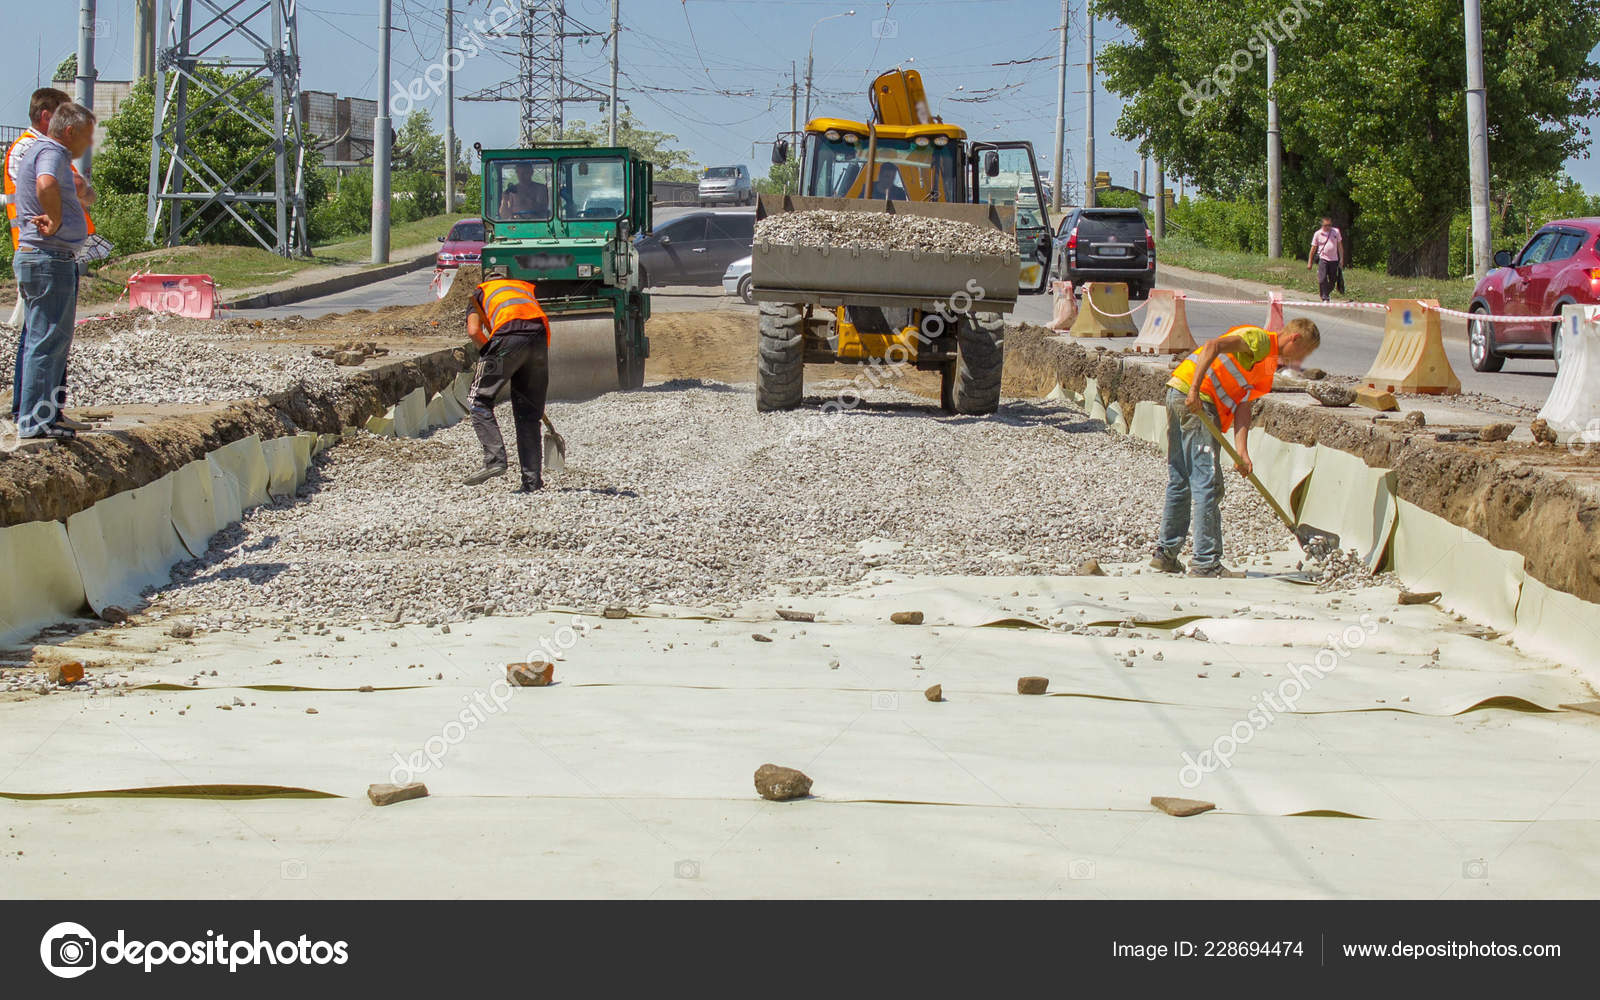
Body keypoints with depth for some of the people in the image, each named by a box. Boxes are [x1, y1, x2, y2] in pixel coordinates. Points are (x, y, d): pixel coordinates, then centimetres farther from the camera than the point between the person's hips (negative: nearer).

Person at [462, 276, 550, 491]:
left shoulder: (482, 292, 29)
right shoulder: (527, 289, 40)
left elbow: (473, 330, 8)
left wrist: (489, 355, 20)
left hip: (510, 334, -4)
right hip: (540, 335, 4)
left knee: (480, 399, 8)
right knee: (528, 412, 12)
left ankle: (494, 459, -7)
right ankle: (532, 480, 8)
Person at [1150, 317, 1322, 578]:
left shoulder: (1266, 370, 21)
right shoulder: (1260, 339, -7)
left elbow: (1243, 407, 11)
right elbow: (1213, 346, -20)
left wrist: (1242, 452, -2)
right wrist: (1194, 390, -27)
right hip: (1194, 397, -10)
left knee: (1179, 481, 16)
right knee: (1207, 483, -8)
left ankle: (1166, 553, 23)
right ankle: (1206, 562, -7)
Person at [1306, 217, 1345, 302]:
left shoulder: (1336, 232, 5)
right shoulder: (1317, 234, 1)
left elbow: (1340, 246, 12)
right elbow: (1313, 248, 8)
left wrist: (1341, 259, 7)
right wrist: (1309, 262, 9)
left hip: (1334, 260, 2)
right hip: (1323, 259, -2)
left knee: (1333, 281, 6)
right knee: (1322, 279, -17)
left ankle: (1326, 294, 30)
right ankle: (1325, 298, -14)